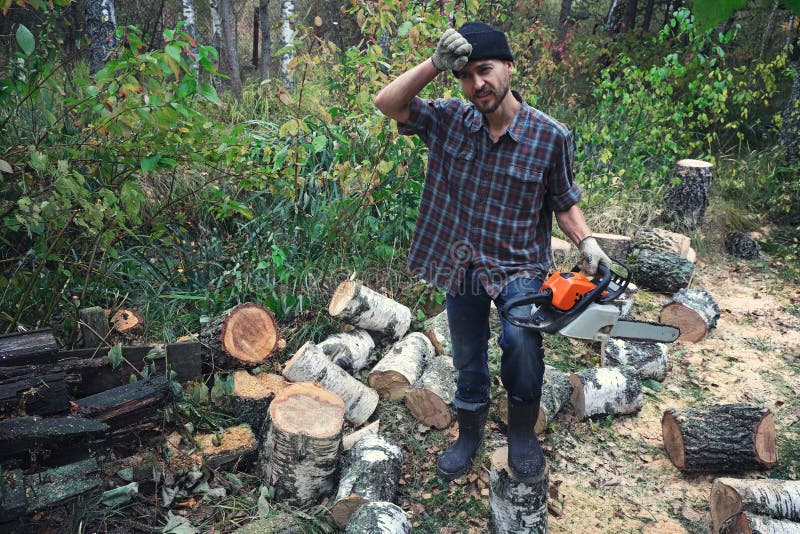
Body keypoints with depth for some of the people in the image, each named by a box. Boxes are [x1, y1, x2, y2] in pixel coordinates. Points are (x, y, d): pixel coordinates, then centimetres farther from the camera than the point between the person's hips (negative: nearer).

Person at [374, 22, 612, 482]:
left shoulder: (551, 136, -10)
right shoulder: (451, 120, -5)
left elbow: (564, 202, 1)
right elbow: (388, 103, -10)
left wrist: (587, 242, -16)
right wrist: (435, 64, -22)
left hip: (520, 265, -2)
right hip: (462, 264, 3)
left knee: (521, 339, -27)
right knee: (468, 359, 15)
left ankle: (522, 431, 1)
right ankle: (470, 435, 40)